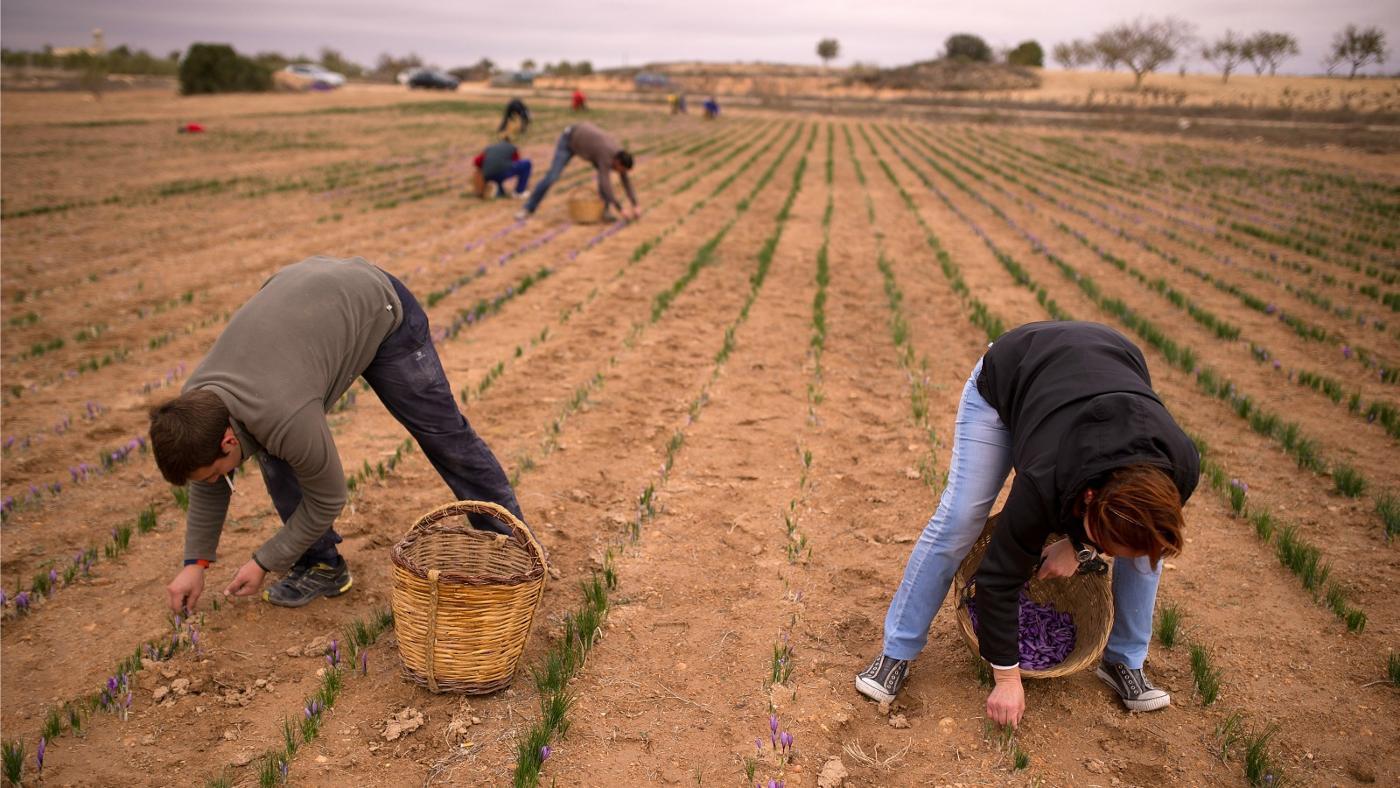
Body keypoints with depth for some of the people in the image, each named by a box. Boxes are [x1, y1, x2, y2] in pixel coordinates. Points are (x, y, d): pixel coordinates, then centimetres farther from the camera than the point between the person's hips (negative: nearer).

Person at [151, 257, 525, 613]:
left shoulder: (286, 418, -38)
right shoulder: (196, 403, -17)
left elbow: (326, 500, -21)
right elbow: (209, 488, 3)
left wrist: (265, 562, -10)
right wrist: (195, 561, 4)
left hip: (379, 309, -6)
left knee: (442, 430, 2)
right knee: (275, 452, -7)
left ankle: (511, 539, 18)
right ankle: (321, 564, 9)